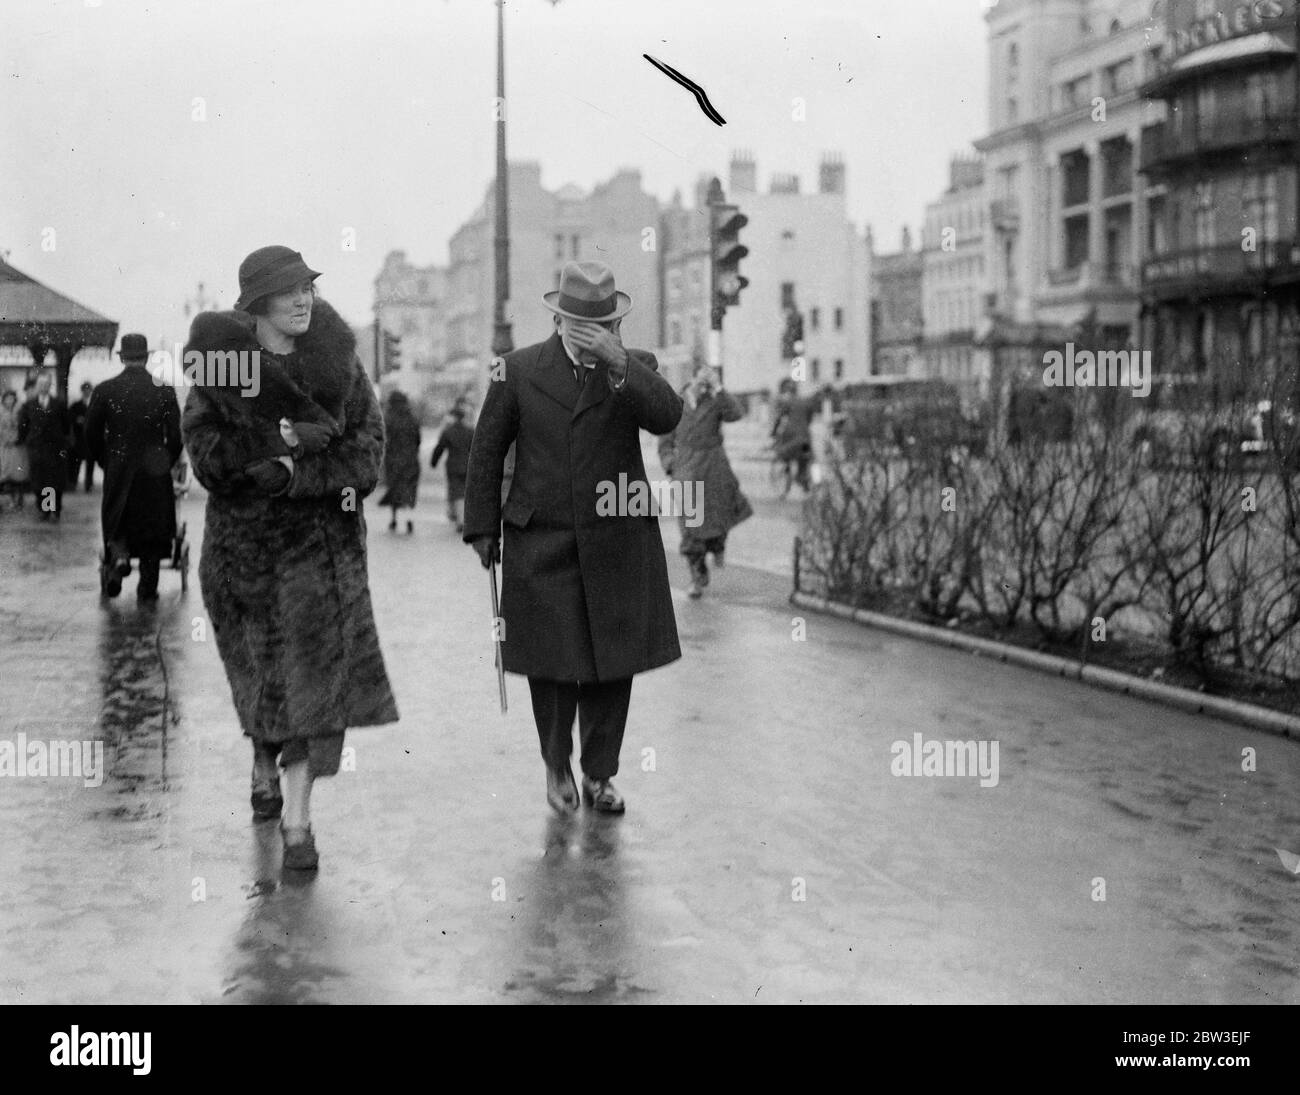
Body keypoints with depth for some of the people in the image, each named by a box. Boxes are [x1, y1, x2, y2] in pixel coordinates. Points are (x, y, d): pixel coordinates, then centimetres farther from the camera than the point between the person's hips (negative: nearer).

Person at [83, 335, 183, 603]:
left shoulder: (105, 390, -4)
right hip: (155, 472, 0)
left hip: (117, 471, 0)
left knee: (115, 523, 16)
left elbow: (91, 433, -1)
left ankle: (119, 555, -13)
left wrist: (102, 461, 14)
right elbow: (176, 435, -5)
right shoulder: (165, 390, -5)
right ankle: (147, 589, 11)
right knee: (152, 530, 9)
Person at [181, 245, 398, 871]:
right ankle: (265, 769, 42)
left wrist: (297, 472, -12)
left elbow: (368, 432, 2)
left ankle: (297, 820, -3)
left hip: (326, 533, 1)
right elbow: (208, 456, -13)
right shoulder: (222, 363, -8)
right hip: (246, 538, 0)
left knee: (316, 669, -7)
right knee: (264, 668, 13)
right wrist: (287, 438, -22)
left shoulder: (336, 356, -2)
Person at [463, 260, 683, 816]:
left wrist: (617, 363, -30)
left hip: (619, 543, 1)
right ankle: (557, 765, 23)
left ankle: (600, 774, 21)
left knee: (614, 663, 5)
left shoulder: (635, 368, 3)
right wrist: (482, 527, 8)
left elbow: (667, 416, -18)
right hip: (541, 544, -1)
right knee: (553, 662, -1)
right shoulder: (519, 370, 3)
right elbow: (486, 452, 9)